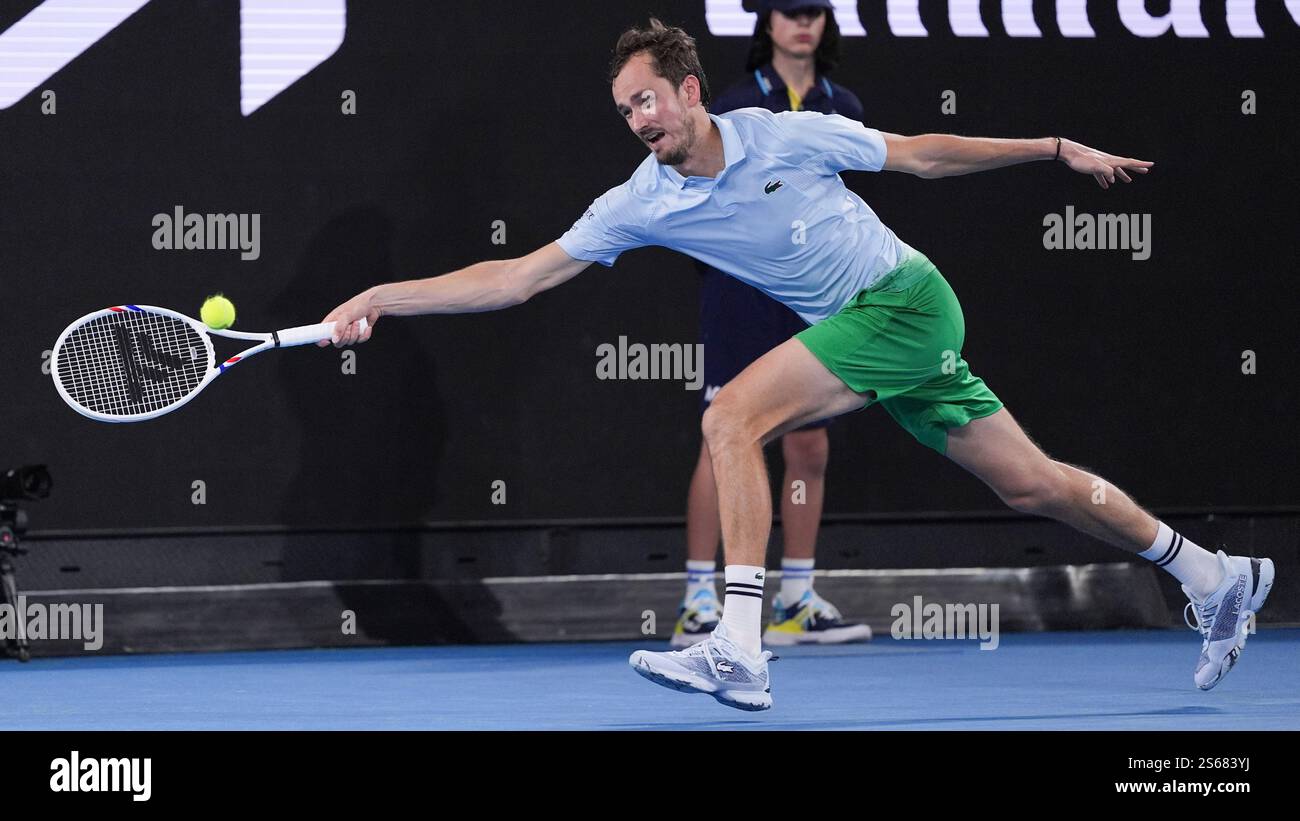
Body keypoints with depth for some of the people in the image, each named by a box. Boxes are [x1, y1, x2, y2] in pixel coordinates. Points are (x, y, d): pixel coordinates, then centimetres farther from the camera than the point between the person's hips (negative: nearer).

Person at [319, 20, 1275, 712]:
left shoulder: (788, 135, -11)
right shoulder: (640, 205, 0)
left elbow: (922, 153, 2)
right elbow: (518, 278, -1)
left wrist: (1057, 148, 2)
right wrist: (387, 297, -10)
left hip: (907, 299, -6)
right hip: (860, 330, 6)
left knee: (732, 418, -21)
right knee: (1029, 484, 8)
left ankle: (740, 646, -26)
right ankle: (1214, 576, 24)